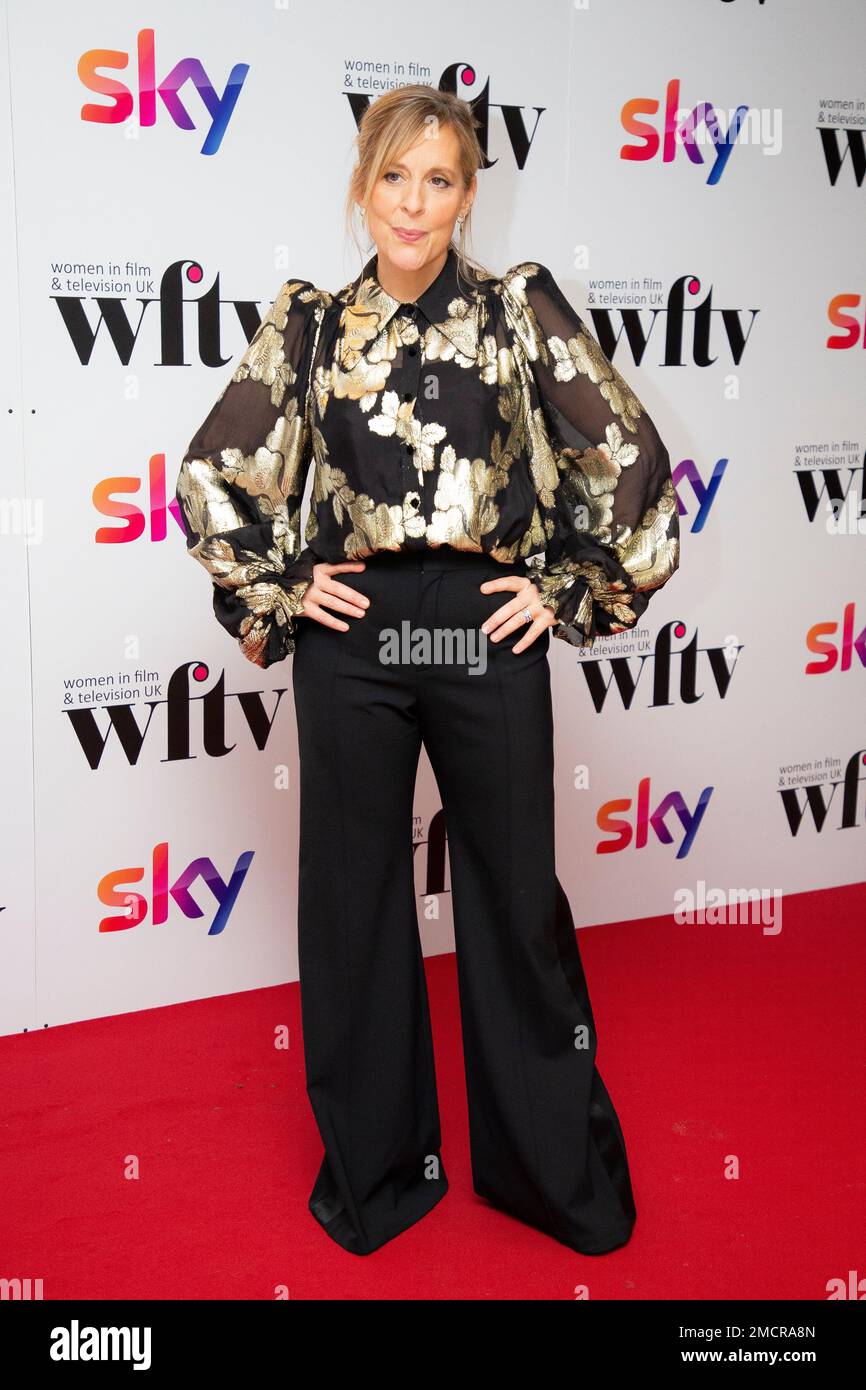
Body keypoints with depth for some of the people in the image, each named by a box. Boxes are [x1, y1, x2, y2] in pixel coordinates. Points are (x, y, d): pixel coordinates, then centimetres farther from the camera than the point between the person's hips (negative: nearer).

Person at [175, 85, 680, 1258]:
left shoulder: (523, 309, 2)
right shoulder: (311, 324, 6)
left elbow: (632, 463, 3)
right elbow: (212, 472, 11)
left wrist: (574, 590, 0)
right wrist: (273, 589, 4)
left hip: (486, 634, -1)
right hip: (351, 639, 2)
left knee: (514, 896, 9)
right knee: (353, 898, 10)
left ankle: (555, 1163, 30)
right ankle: (375, 1169, 30)